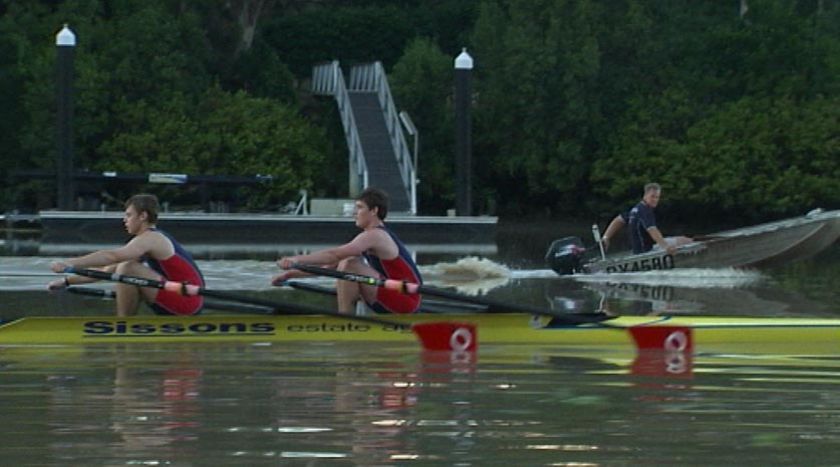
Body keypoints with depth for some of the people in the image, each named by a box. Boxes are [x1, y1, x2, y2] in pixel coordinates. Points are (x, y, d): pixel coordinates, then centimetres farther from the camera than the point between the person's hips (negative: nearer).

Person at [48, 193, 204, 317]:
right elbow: (107, 270, 17)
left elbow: (112, 256, -29)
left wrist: (70, 264, -35)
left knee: (127, 269, -19)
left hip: (188, 301, -10)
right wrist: (67, 281, 13)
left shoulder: (150, 238, -12)